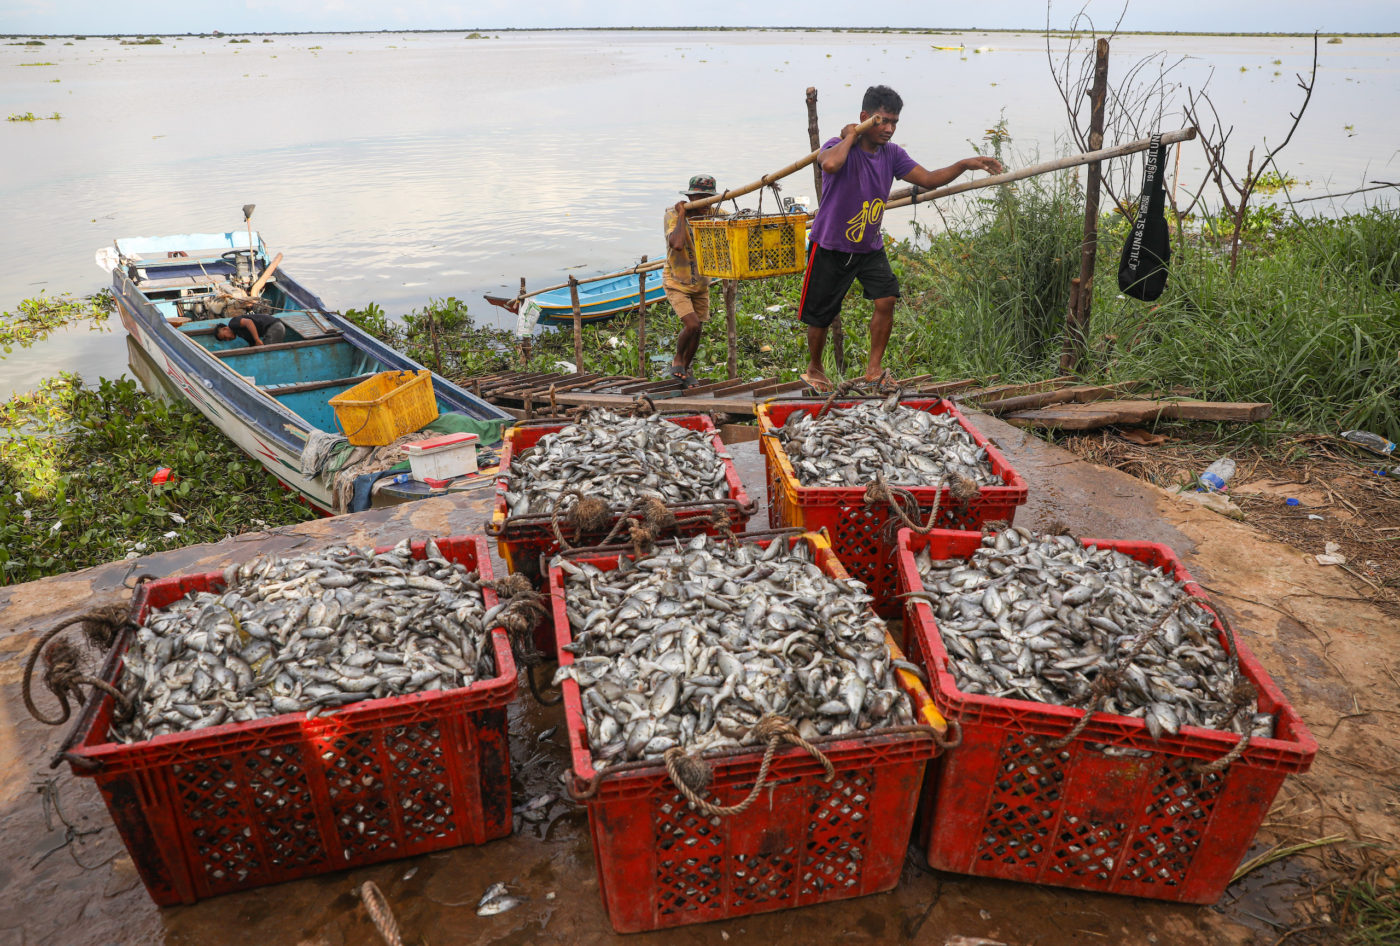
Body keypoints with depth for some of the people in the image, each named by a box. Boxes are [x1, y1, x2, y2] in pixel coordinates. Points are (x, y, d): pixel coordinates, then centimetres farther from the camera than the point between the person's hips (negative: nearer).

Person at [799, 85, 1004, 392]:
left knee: (886, 299, -12)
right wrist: (849, 137, -25)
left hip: (870, 247, 5)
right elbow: (830, 164, -43)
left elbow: (928, 179, 2)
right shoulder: (840, 148, -18)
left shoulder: (892, 154, 1)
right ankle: (814, 369, 29)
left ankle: (873, 370, 1)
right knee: (820, 315, 5)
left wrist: (965, 164, -10)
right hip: (831, 247, -5)